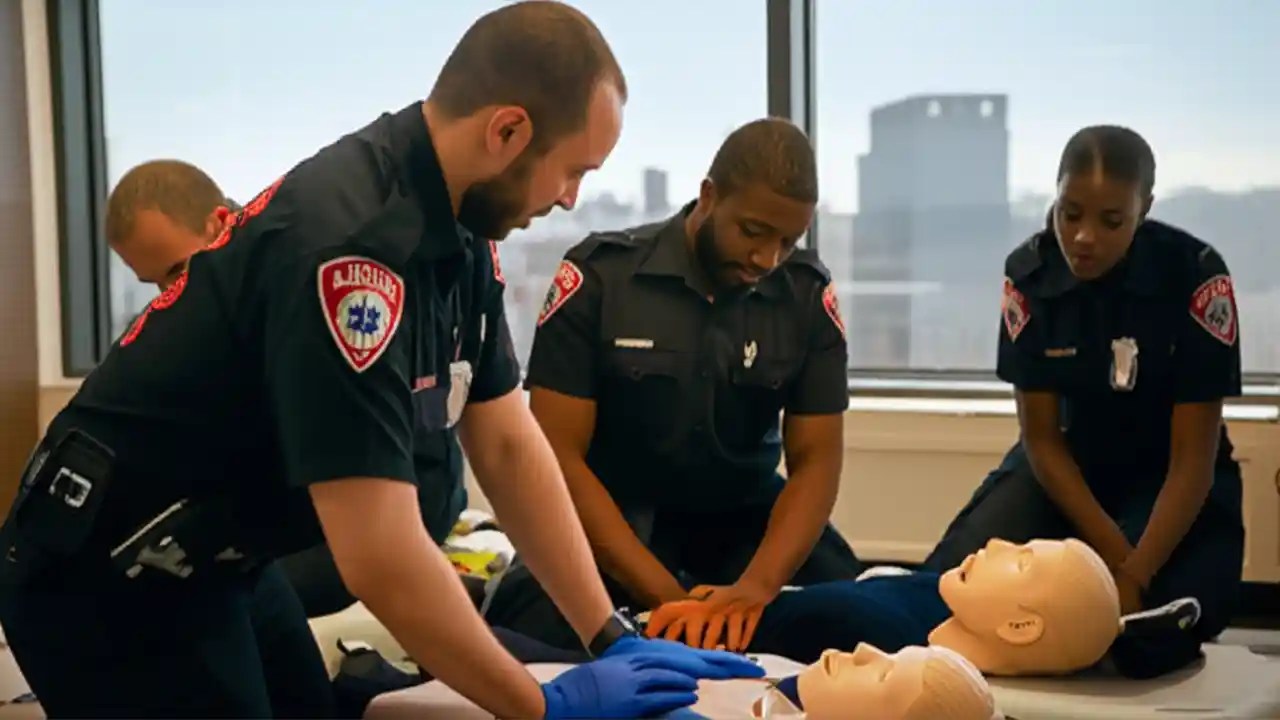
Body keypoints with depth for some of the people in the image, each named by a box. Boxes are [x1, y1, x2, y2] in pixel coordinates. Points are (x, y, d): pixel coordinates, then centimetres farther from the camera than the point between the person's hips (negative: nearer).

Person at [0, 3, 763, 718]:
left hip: (212, 563, 8)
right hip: (113, 583, -8)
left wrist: (613, 636, -1)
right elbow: (382, 560, -31)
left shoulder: (458, 226, -3)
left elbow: (509, 444, 3)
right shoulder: (348, 243, -31)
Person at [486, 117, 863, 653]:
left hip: (741, 512, 3)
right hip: (615, 510, -3)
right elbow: (558, 456, -16)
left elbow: (816, 460, -6)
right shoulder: (598, 274, -15)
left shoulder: (809, 295, -6)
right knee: (539, 631, -29)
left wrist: (756, 588, -26)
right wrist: (668, 599, -26)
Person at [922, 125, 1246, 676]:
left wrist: (1135, 575, -30)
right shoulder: (1029, 273, -15)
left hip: (1171, 481, -2)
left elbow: (1193, 456, -20)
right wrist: (1114, 555, -21)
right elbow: (1041, 437, -10)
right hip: (1065, 465, 3)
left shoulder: (1196, 276, -23)